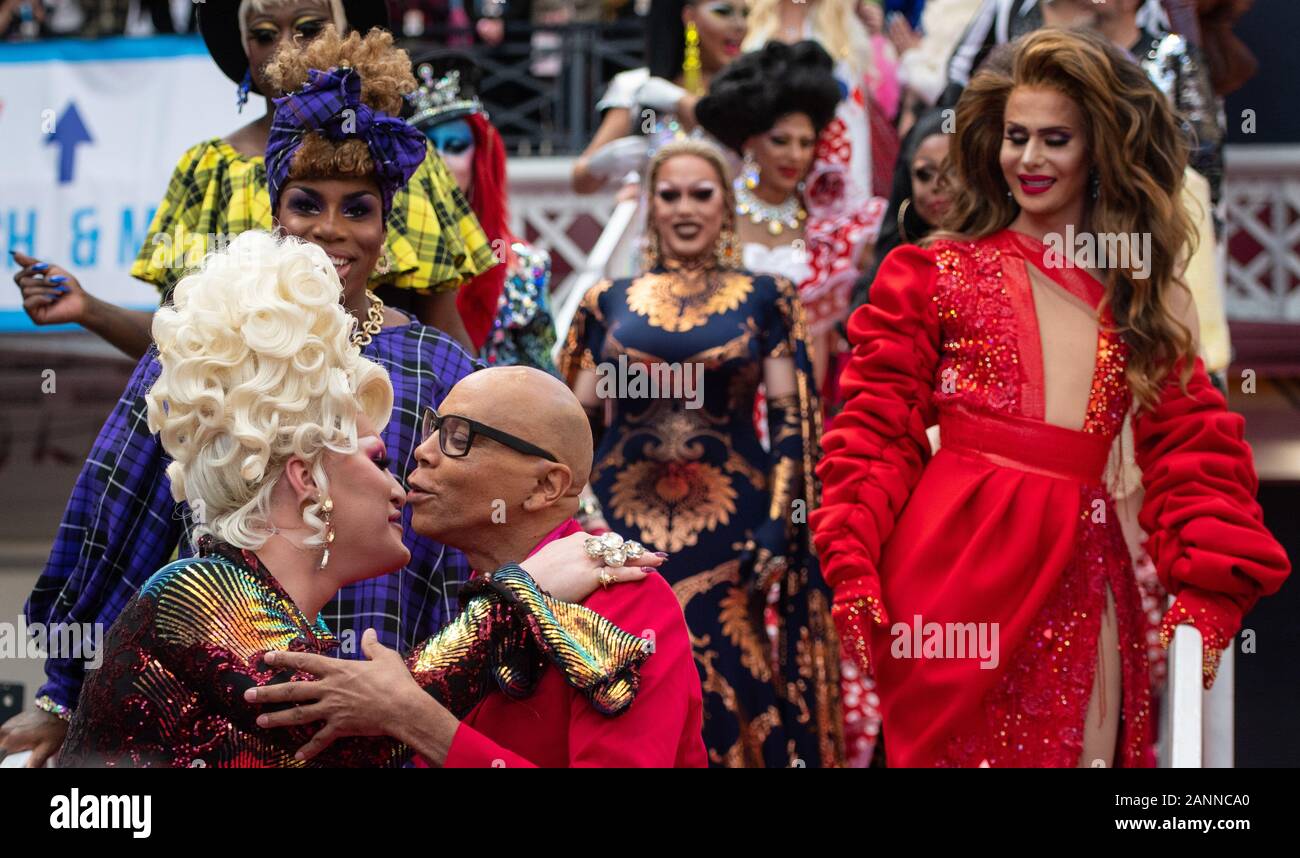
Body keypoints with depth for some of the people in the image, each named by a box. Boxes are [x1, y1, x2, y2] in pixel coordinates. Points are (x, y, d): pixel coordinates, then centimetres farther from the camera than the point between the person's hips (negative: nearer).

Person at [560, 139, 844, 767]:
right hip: (622, 525, 1)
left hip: (729, 527, -1)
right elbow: (577, 422, 10)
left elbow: (791, 422, 1)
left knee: (730, 696, -2)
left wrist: (778, 531, -8)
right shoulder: (609, 302, 9)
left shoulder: (765, 300, 5)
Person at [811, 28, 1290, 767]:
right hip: (955, 564, -2)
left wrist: (1203, 596, -6)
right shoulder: (937, 275, 7)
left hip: (1079, 579, 2)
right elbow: (877, 430, 2)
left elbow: (1193, 453, 8)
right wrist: (854, 577, -11)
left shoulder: (1148, 299, 14)